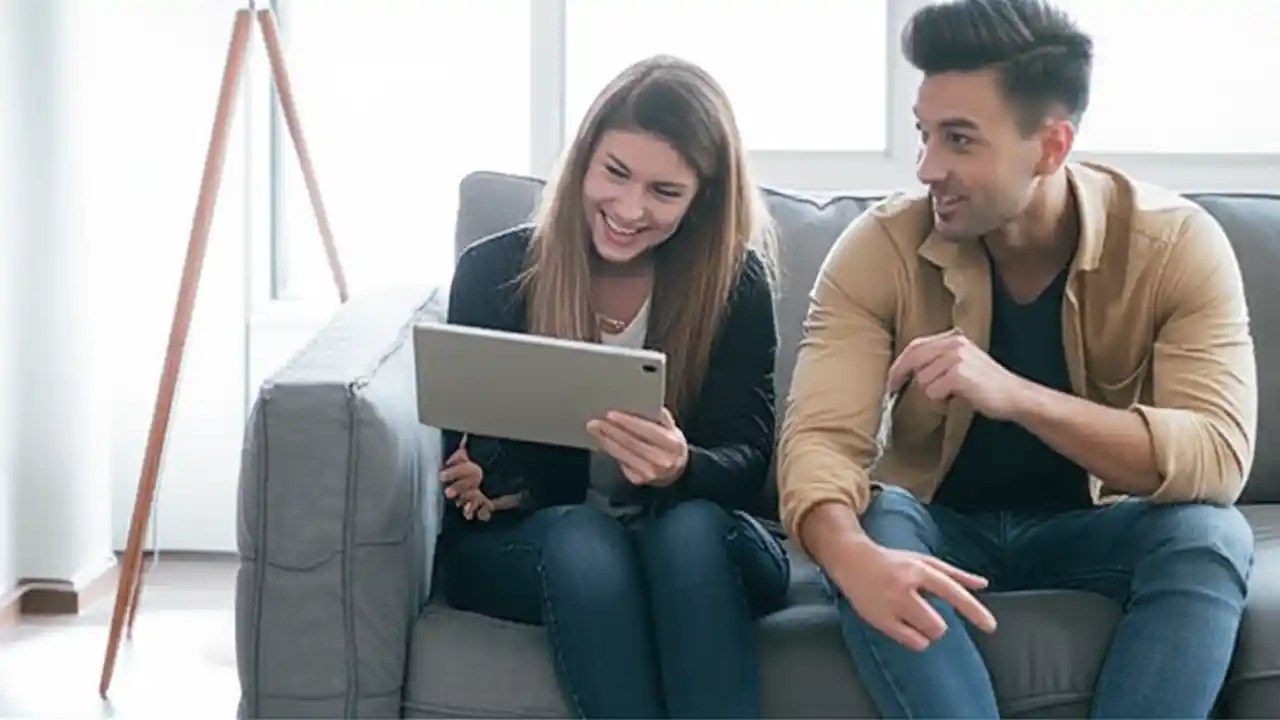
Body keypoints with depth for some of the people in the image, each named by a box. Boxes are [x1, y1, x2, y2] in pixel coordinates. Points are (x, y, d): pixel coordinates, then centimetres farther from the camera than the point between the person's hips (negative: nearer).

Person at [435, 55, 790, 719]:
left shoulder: (736, 282, -4)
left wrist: (682, 469, -35)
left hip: (700, 546, 1)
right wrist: (492, 479, -28)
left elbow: (747, 463, -11)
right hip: (521, 542, 0)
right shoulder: (493, 271, -4)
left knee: (687, 525, -34)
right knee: (581, 538, -35)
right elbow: (469, 450, -2)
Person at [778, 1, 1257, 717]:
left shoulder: (1177, 244, -18)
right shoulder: (880, 247, -17)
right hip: (936, 526, 0)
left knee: (1210, 535, -31)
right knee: (873, 521, -34)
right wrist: (856, 557, -51)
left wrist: (1014, 394, -42)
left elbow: (1220, 458, -30)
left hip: (1091, 529, 0)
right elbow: (819, 437, -26)